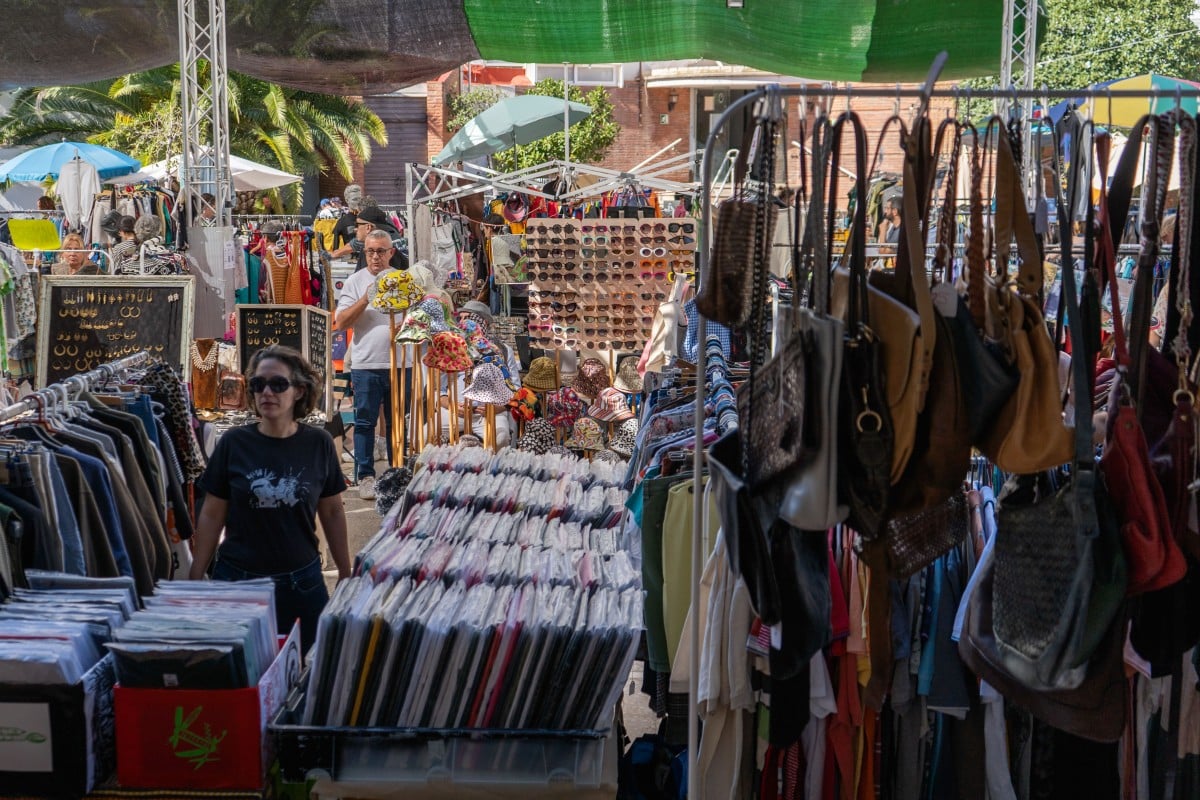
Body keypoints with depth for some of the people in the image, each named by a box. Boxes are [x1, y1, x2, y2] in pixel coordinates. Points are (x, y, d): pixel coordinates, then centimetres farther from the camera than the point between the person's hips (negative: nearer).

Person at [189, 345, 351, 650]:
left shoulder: (318, 444, -2)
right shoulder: (234, 443, -4)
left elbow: (332, 512, 7)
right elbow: (212, 515, 1)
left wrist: (346, 574, 9)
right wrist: (194, 579, 0)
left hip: (303, 581, 1)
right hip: (237, 580, -1)